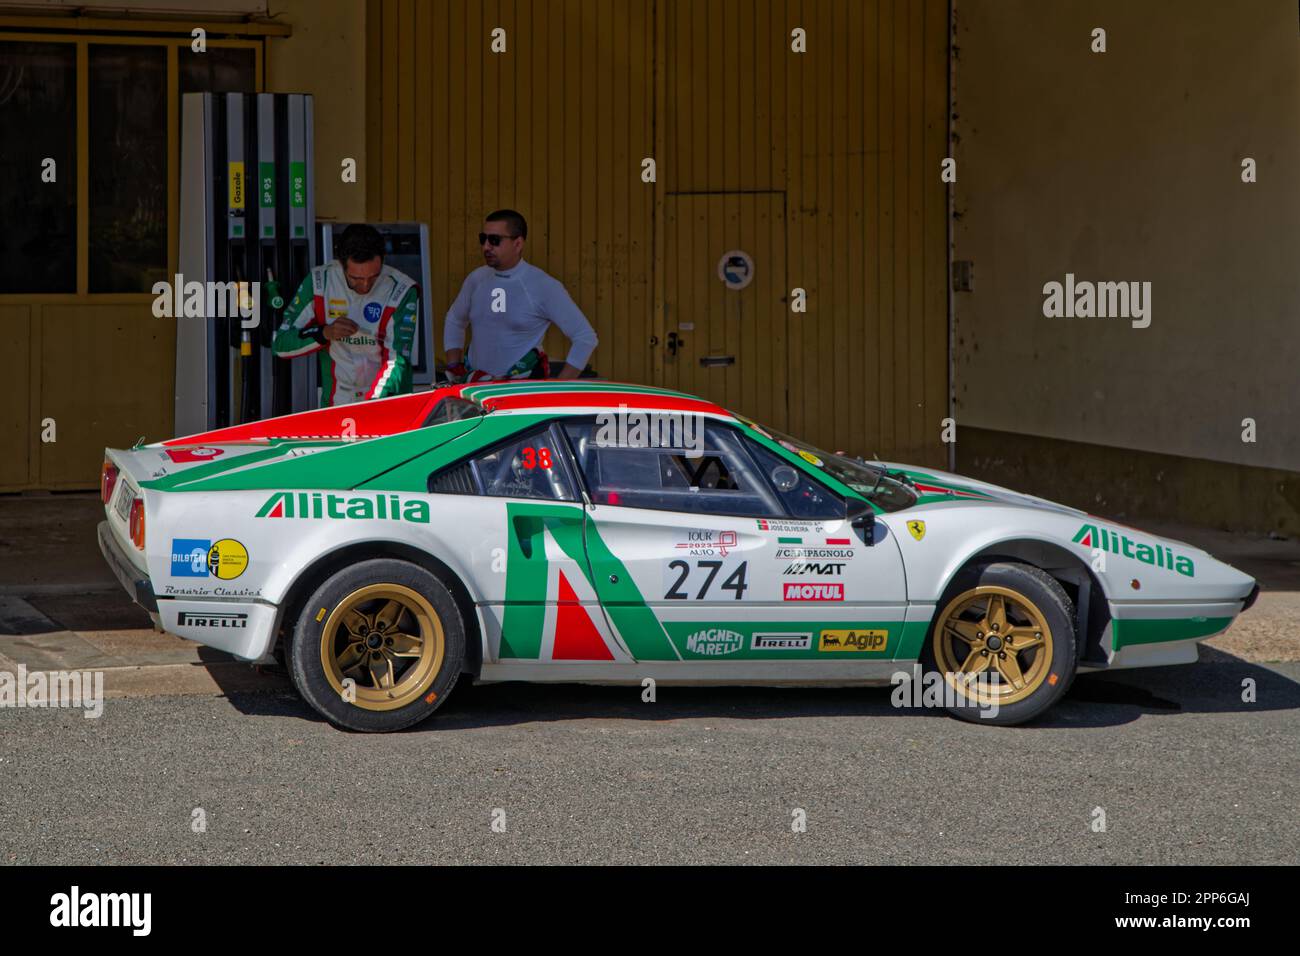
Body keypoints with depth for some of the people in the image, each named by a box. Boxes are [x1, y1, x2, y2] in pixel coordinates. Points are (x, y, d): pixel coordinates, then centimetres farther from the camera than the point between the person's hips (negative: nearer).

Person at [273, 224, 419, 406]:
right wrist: (325, 333, -14)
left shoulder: (402, 291, -7)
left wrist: (373, 404, -28)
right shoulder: (318, 283, -1)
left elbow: (397, 360, -12)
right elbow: (280, 345, 3)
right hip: (335, 405, 2)